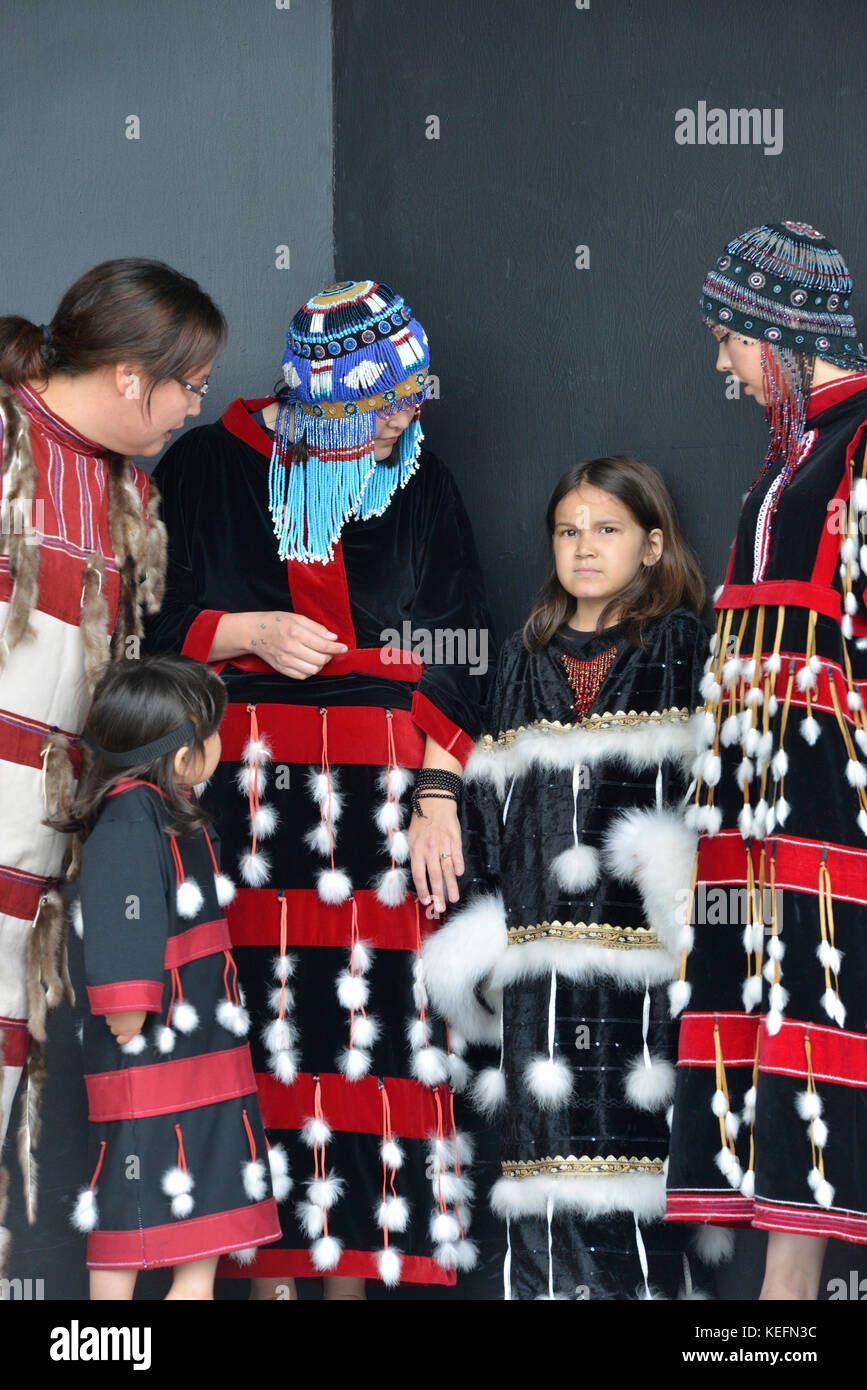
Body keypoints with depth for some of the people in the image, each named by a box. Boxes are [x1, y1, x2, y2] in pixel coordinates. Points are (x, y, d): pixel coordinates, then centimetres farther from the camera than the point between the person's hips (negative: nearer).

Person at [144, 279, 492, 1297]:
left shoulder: (422, 486, 11)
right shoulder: (209, 468, 5)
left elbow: (454, 659, 7)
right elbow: (148, 621, 7)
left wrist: (439, 797, -2)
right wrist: (249, 631, -9)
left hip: (377, 790, 1)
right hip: (236, 785, -1)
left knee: (371, 1017, -5)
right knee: (256, 1021, -5)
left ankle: (355, 1256, 3)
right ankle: (269, 1262, 3)